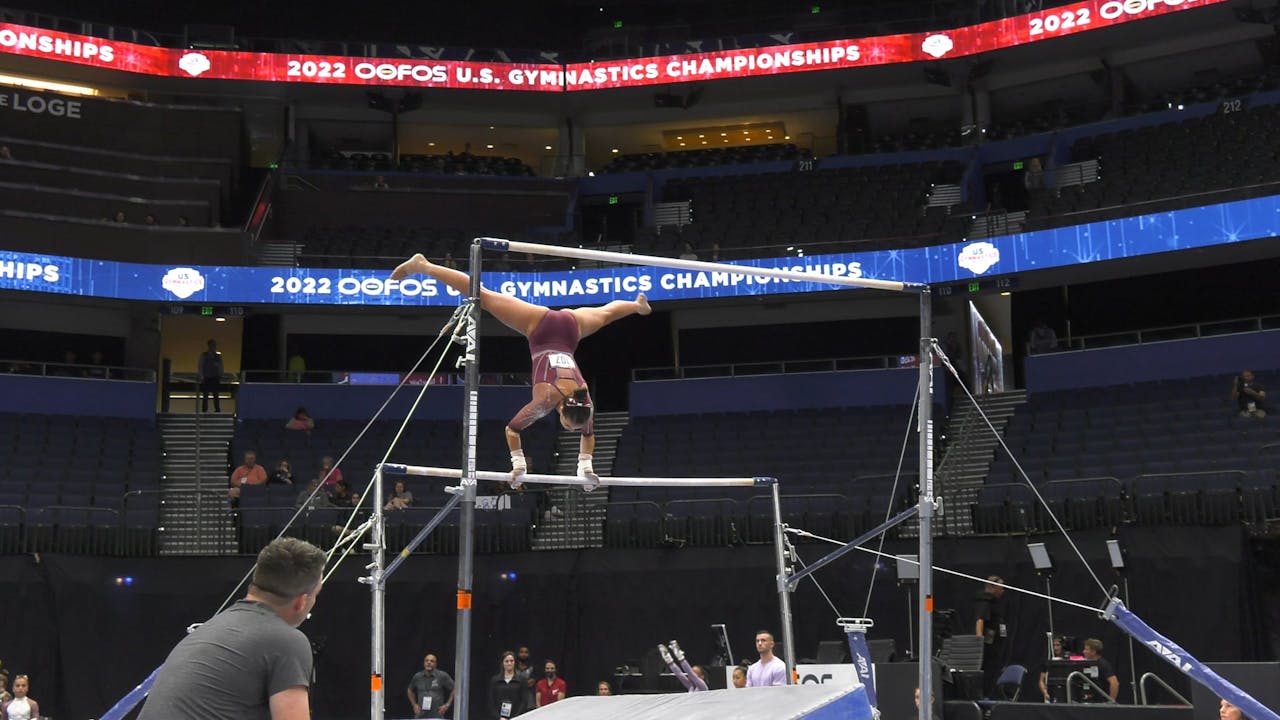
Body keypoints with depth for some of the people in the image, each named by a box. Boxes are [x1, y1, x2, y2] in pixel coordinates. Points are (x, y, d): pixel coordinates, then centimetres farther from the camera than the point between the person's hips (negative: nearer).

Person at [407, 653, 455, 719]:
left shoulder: (442, 676, -3)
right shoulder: (417, 677, 6)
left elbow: (454, 689, 5)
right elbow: (410, 690, 24)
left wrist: (447, 705, 0)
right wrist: (414, 705, 13)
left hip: (437, 715, -3)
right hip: (420, 716, 3)